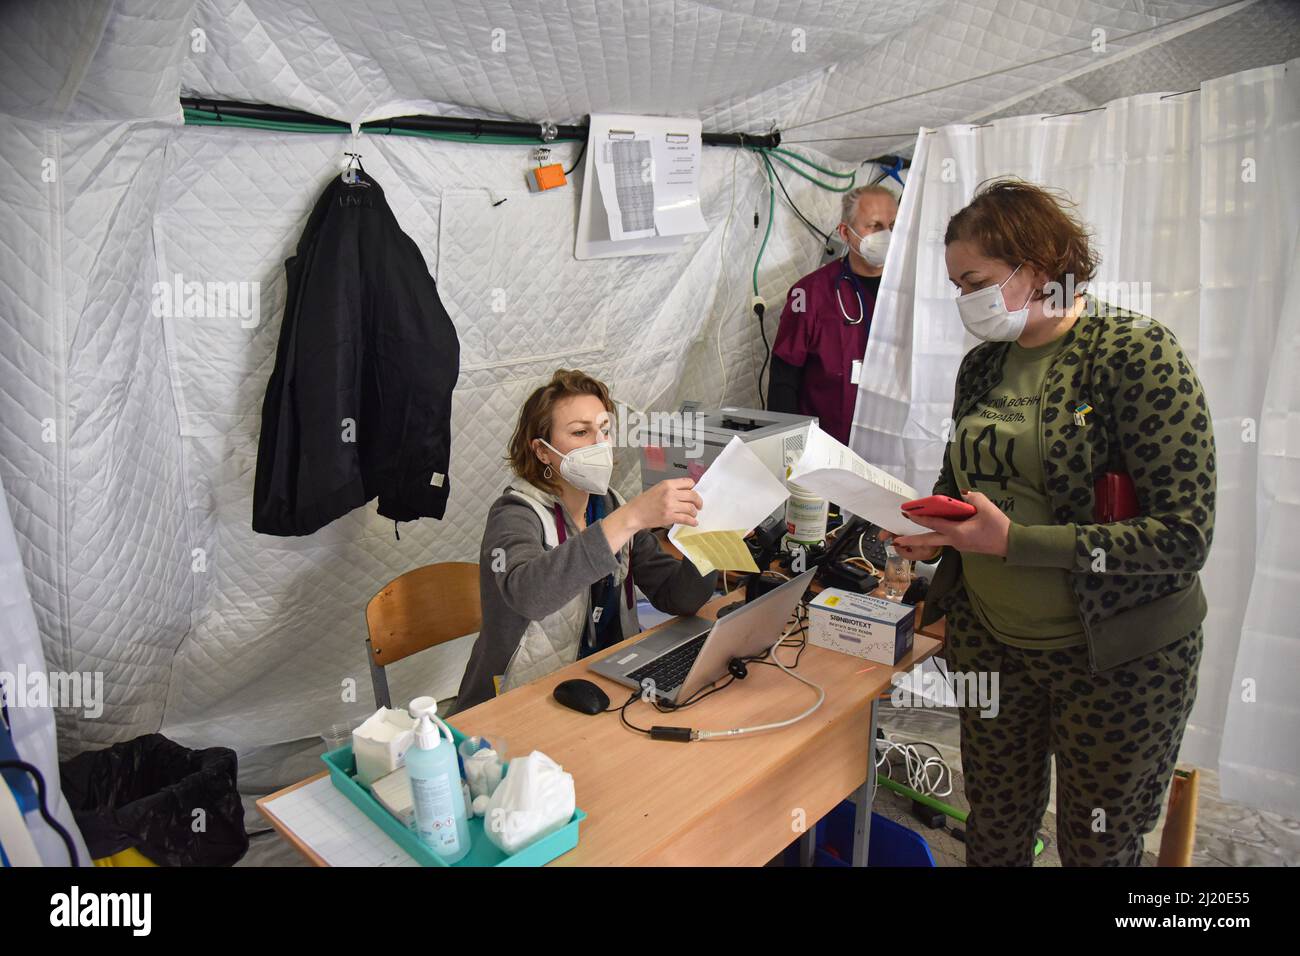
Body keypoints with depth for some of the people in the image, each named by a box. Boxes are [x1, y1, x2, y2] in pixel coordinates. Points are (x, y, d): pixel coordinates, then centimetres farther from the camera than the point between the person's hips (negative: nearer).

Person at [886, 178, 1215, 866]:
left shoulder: (1138, 353, -15)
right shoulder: (982, 365, 4)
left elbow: (1184, 534, -20)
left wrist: (1014, 541, -26)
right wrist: (930, 531, -6)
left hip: (1117, 657, -5)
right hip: (988, 642, 5)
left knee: (1099, 847, 15)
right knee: (995, 829, 19)